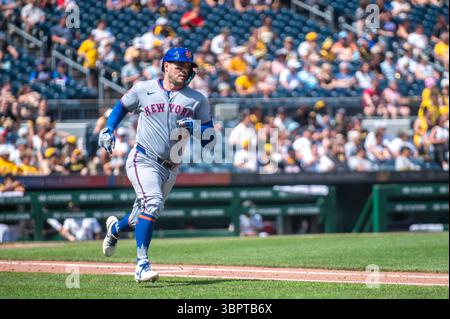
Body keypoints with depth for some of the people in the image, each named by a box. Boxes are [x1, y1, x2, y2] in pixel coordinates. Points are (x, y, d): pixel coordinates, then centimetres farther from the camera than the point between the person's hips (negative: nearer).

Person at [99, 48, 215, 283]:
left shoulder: (198, 100, 3)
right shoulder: (143, 90, 0)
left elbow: (209, 138, 2)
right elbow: (122, 106, 17)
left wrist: (195, 128, -18)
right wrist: (108, 129, 3)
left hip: (170, 169, 4)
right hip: (143, 161, -4)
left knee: (144, 218, 14)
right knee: (153, 202, -28)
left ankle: (116, 227, 49)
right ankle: (142, 265, -28)